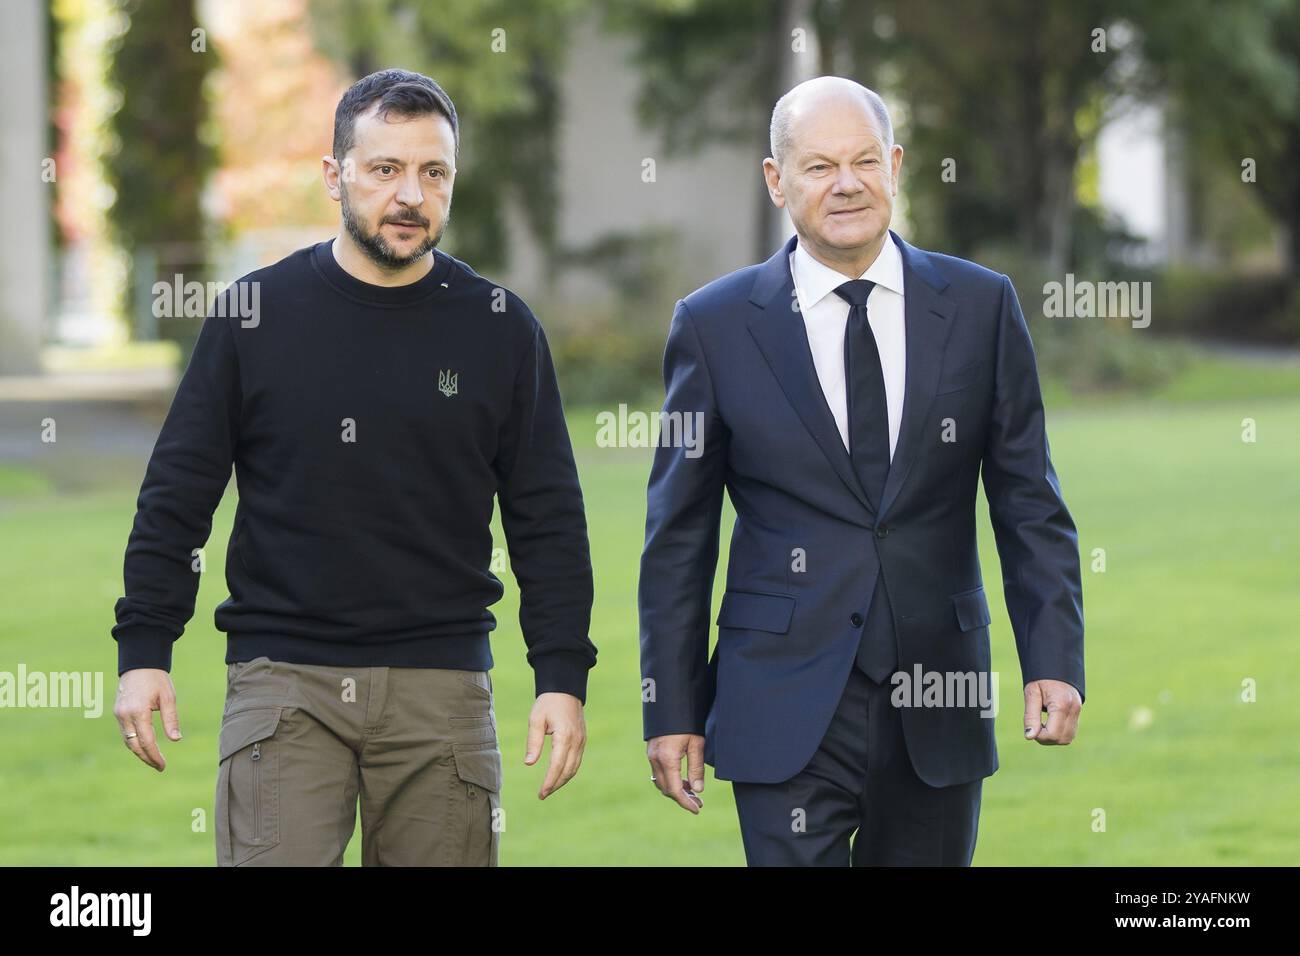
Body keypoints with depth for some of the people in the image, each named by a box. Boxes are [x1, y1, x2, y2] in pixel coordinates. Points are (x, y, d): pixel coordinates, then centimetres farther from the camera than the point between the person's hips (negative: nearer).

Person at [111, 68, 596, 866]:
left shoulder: (500, 329, 5)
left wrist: (562, 678, 0)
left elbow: (549, 522, 7)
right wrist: (143, 650, 0)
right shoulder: (256, 313, 4)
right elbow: (178, 495, 6)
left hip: (442, 687, 1)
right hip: (283, 682, -1)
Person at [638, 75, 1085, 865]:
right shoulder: (715, 325, 2)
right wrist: (672, 711, 1)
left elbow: (1029, 504, 6)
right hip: (787, 708, -2)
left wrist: (1055, 659, -5)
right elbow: (679, 535, 5)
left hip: (939, 708, 2)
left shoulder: (981, 307, 5)